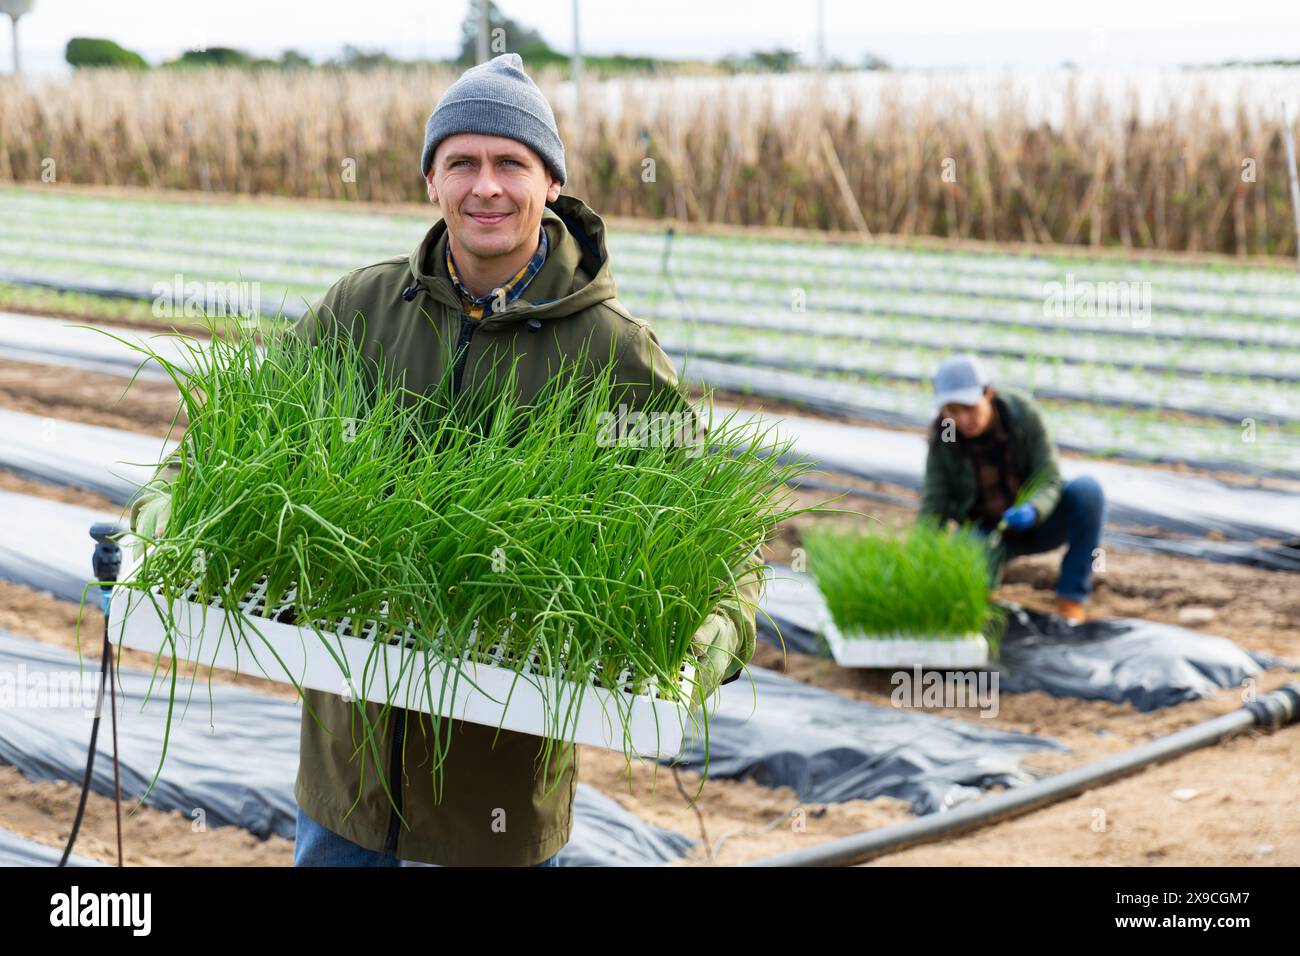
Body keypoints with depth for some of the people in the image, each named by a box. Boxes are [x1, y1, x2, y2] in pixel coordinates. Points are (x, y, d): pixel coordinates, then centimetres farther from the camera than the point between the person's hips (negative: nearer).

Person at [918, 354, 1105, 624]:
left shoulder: (1023, 411, -22)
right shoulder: (942, 437, -18)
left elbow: (1049, 482, -22)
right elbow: (934, 507, -17)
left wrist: (1031, 511, -44)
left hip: (1039, 520, 0)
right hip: (989, 530, 0)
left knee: (1086, 489, -33)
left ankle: (1071, 599, -22)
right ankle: (992, 559, 5)